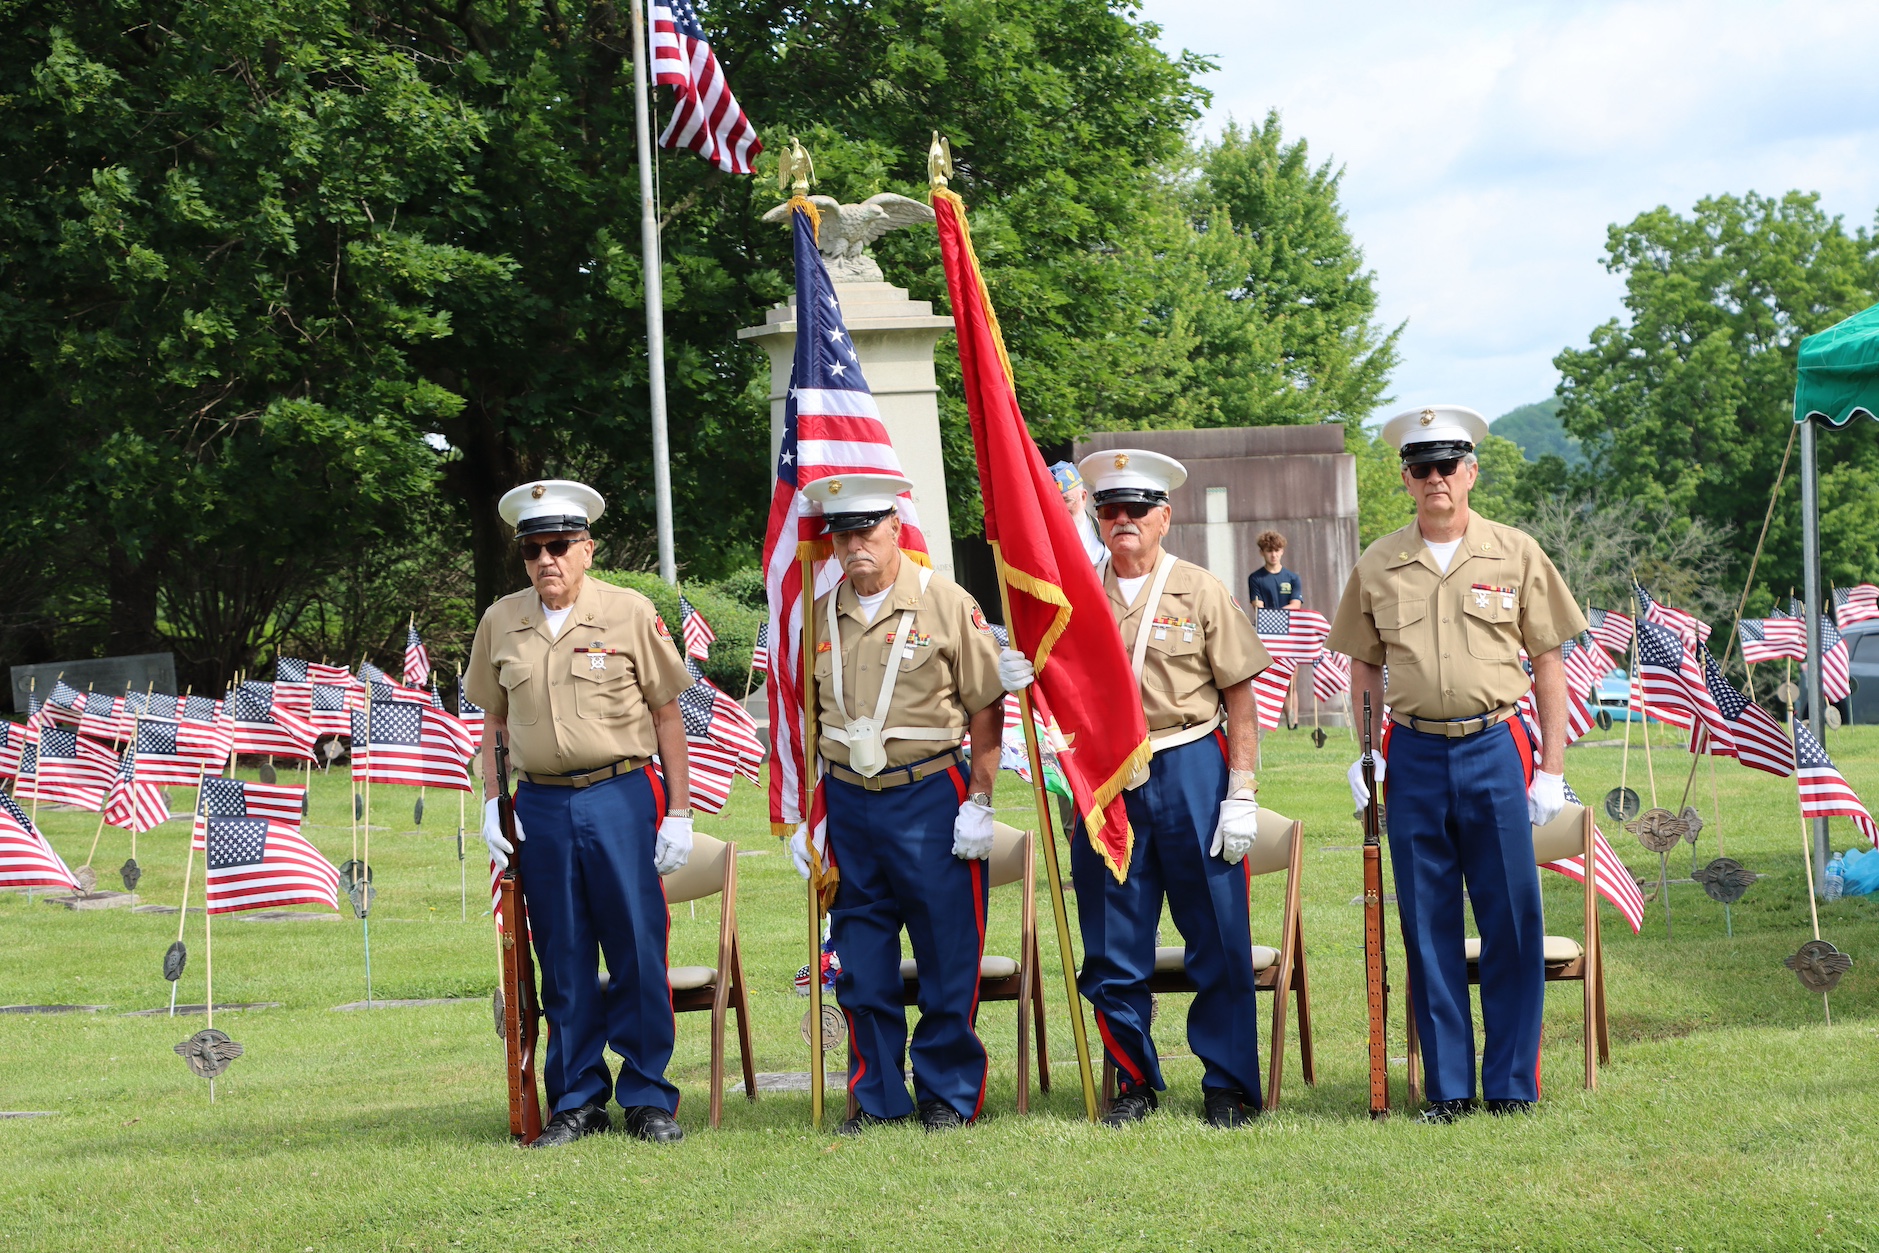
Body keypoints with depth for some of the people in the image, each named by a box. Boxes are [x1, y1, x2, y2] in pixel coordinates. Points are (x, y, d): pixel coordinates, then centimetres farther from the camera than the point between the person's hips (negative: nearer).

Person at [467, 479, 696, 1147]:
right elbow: (493, 721, 16)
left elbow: (667, 716, 2)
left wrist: (679, 813, -1)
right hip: (540, 805, 2)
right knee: (563, 962, 5)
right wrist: (491, 806, 6)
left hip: (621, 797, -2)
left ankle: (648, 1099, 9)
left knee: (638, 954, -1)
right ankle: (577, 1101, 14)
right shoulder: (500, 624, 7)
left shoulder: (629, 614, -1)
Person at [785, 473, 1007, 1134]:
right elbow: (806, 722, 15)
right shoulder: (820, 616, 8)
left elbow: (986, 708, -4)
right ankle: (876, 1097, 16)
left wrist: (980, 805, -9)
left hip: (930, 799, -4)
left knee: (948, 955, 0)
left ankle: (949, 1095, 11)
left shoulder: (948, 605, -4)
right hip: (847, 801, 4)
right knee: (860, 963, 6)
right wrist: (801, 817, 11)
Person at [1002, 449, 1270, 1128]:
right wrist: (1022, 674, -12)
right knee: (1114, 950, 6)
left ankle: (1229, 1085, 10)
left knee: (1217, 940, 0)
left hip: (1191, 773, -3)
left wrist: (1241, 795, -8)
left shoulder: (1199, 591, -1)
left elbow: (1240, 699, -1)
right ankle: (1135, 1081, 20)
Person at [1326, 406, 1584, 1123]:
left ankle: (1512, 1085, 6)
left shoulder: (1516, 555, 3)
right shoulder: (1377, 567, 7)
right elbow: (1364, 667, 14)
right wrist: (1362, 756, 1)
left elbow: (1547, 664, 4)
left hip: (1495, 750, -1)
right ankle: (1447, 1087, 10)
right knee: (1428, 929, 4)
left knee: (1511, 924, -1)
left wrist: (1551, 769, -1)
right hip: (1414, 757, 2)